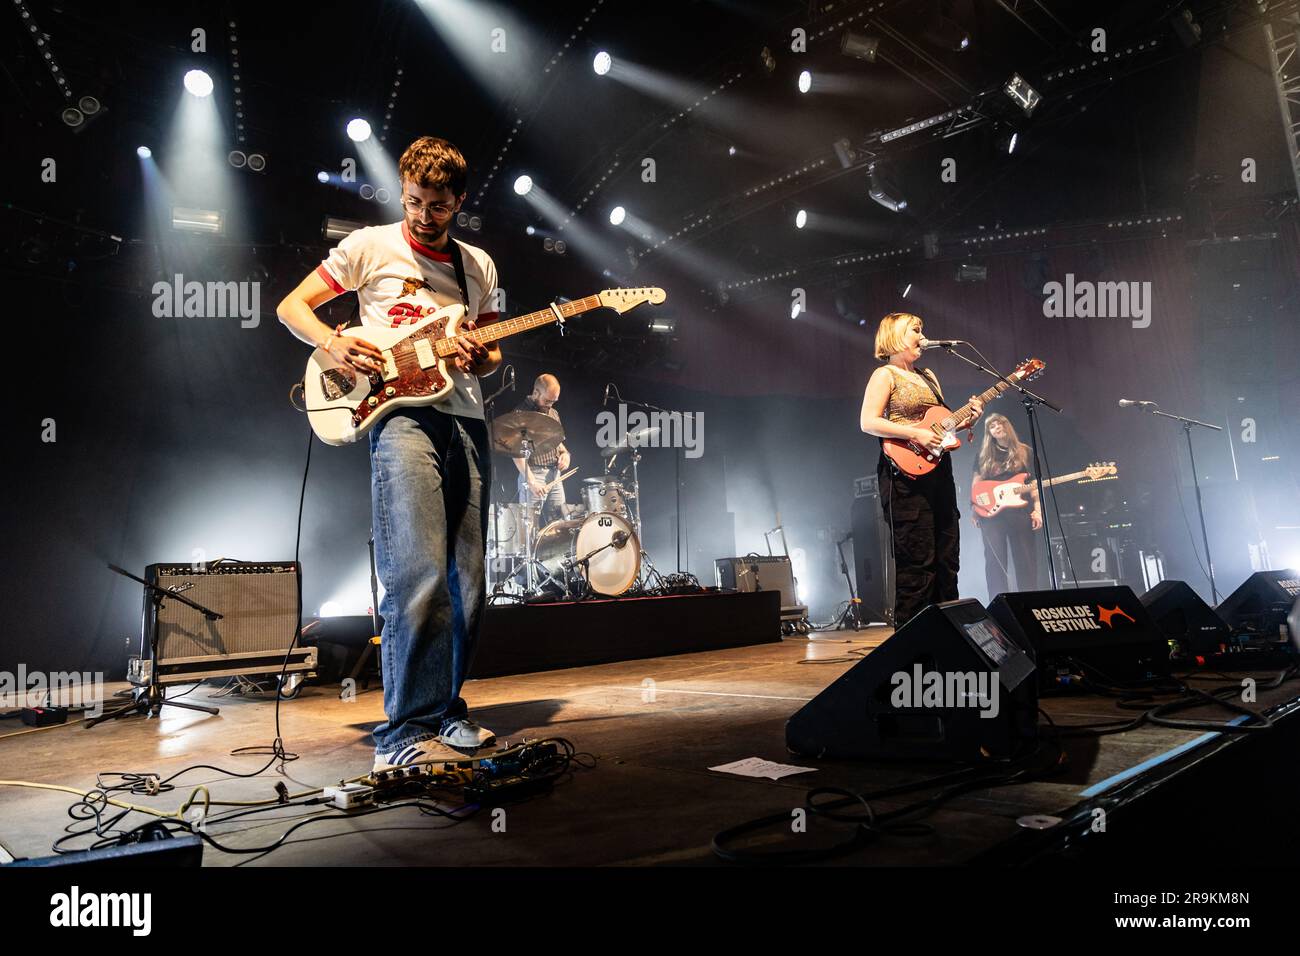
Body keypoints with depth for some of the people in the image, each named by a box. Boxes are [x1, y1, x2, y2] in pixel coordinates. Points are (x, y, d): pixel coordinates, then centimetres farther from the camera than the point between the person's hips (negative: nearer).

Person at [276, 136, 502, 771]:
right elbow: (291, 306, 8)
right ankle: (406, 732, -13)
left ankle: (445, 710, 19)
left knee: (468, 585, 5)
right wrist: (334, 344, -12)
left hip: (466, 421, 5)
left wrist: (482, 361, 0)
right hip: (401, 415, -5)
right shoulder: (369, 247, 7)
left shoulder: (479, 266, 20)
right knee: (418, 578, -18)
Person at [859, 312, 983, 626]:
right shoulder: (885, 375, -2)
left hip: (938, 472, 8)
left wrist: (967, 417, 5)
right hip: (907, 473, -8)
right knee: (916, 562, -10)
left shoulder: (929, 377, 21)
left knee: (946, 560, 9)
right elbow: (868, 423, -13)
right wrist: (915, 434, -20)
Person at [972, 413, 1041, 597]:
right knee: (995, 561, -6)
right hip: (991, 514, 0)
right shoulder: (983, 455, 13)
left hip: (1021, 512, 0)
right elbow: (977, 483, 13)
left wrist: (1037, 510, -3)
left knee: (1026, 561, -1)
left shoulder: (1025, 452, 11)